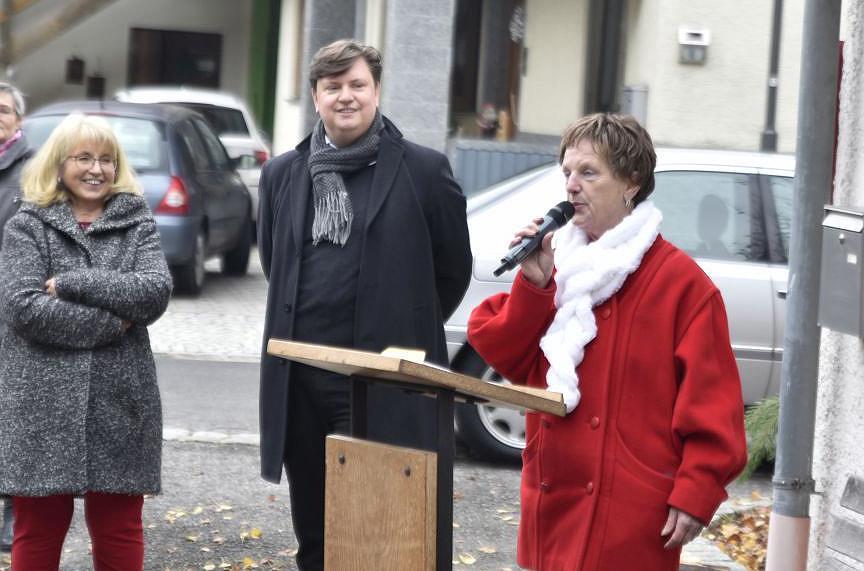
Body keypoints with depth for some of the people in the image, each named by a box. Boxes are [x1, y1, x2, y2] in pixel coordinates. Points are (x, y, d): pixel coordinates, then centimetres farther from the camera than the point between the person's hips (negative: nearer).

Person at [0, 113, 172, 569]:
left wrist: (70, 283, -13)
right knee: (38, 531, 5)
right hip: (41, 404, -1)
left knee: (119, 532, 8)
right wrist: (109, 323, -14)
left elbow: (155, 292, -8)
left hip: (119, 402, 2)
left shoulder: (137, 224, 9)